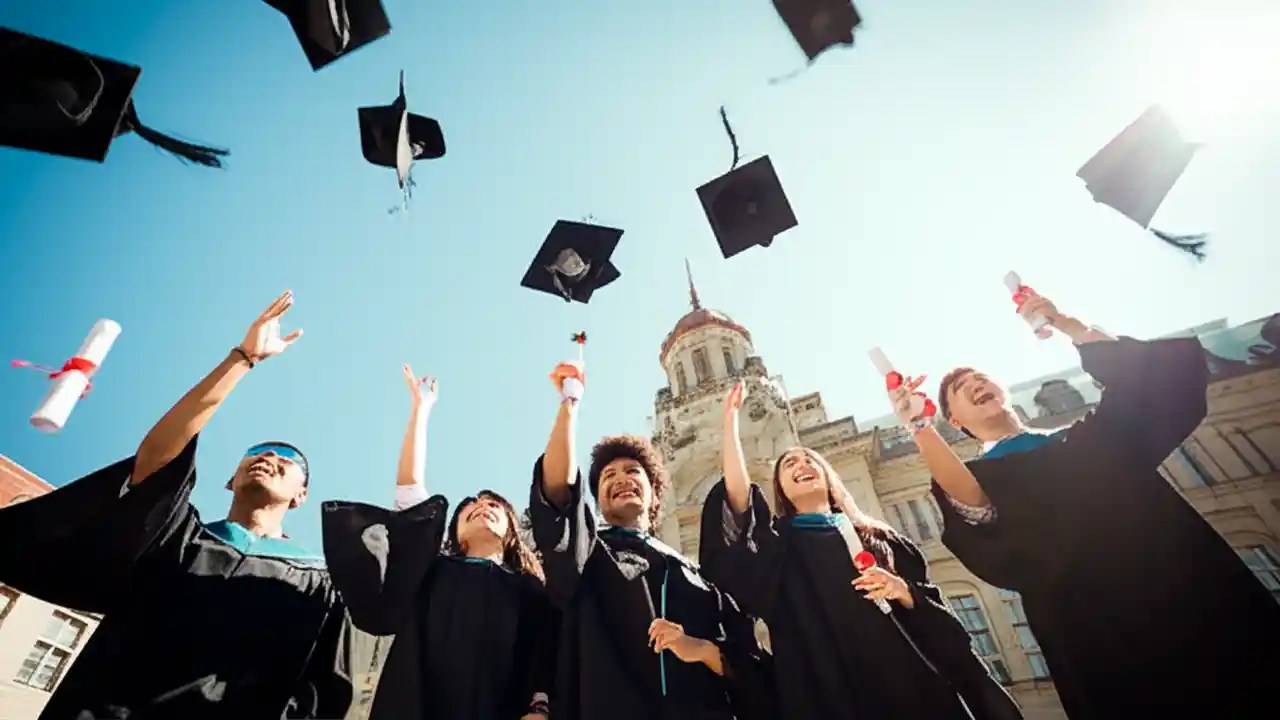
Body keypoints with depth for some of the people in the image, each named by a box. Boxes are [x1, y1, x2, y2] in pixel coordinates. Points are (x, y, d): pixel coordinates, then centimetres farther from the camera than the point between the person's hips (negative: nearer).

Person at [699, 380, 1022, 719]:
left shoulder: (881, 538, 16)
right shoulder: (779, 545, 8)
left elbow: (937, 612, 12)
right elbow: (738, 500, -12)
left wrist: (905, 592, -10)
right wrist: (730, 422, -13)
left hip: (918, 687, 3)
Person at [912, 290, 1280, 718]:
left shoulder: (1084, 439, 18)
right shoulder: (979, 478, 4)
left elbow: (1151, 379, 4)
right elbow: (977, 514, -22)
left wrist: (1065, 324, -3)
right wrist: (919, 429, -36)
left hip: (1208, 607, 4)